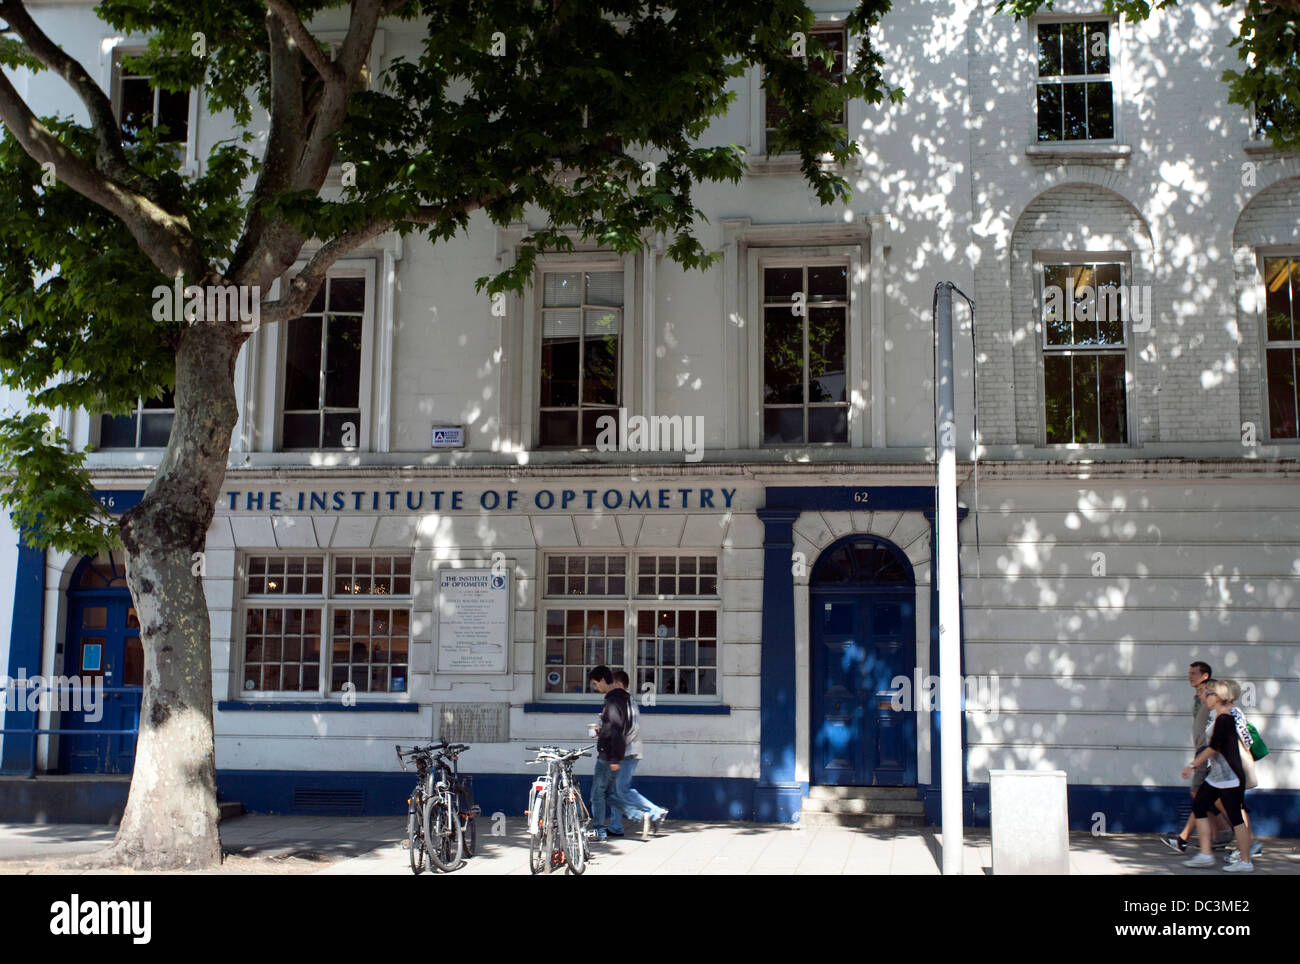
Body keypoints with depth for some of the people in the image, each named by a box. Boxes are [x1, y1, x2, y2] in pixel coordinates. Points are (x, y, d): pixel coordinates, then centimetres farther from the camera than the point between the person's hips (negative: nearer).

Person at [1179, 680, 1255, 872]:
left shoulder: (1224, 719, -18)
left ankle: (1246, 862, 6)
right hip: (1216, 775, 10)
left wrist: (1193, 765, -13)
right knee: (1199, 807, 9)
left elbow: (1213, 748, -20)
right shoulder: (1219, 716, 11)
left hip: (1229, 776, -10)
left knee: (1235, 817, -3)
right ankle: (1205, 855, 12)